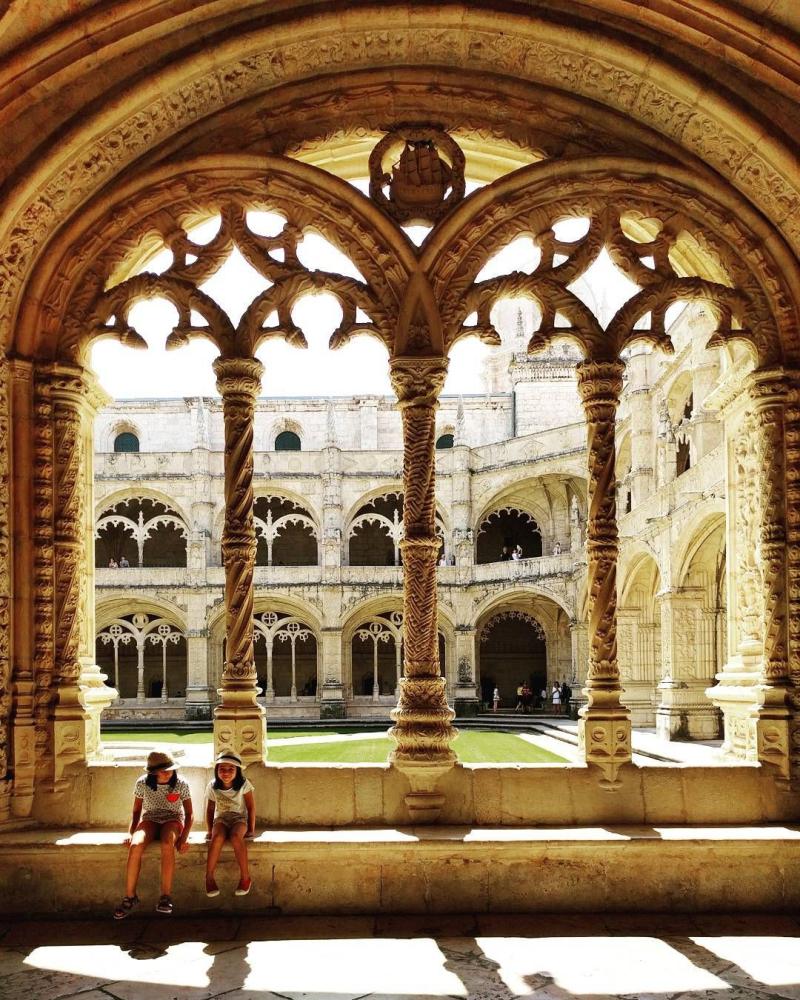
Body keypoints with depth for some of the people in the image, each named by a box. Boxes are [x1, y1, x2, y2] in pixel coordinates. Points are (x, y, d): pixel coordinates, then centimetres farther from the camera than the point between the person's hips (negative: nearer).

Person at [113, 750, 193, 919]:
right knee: (135, 845, -33)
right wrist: (131, 833, -10)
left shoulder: (181, 785, -7)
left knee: (167, 845, -38)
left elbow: (189, 813, -3)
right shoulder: (142, 783, -5)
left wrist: (184, 837, -17)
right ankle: (129, 896, -23)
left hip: (173, 820, -1)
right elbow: (136, 811, 5)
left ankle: (166, 896, -32)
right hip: (150, 820, 1)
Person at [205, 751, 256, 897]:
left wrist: (251, 829, -4)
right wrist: (210, 830, 5)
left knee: (235, 836, -36)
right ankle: (209, 877, -28)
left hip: (239, 818, -2)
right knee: (218, 836, -34)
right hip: (221, 819, 2)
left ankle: (245, 877, -29)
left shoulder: (243, 784, -10)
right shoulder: (213, 786, -2)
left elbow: (251, 807, -3)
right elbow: (210, 809, 9)